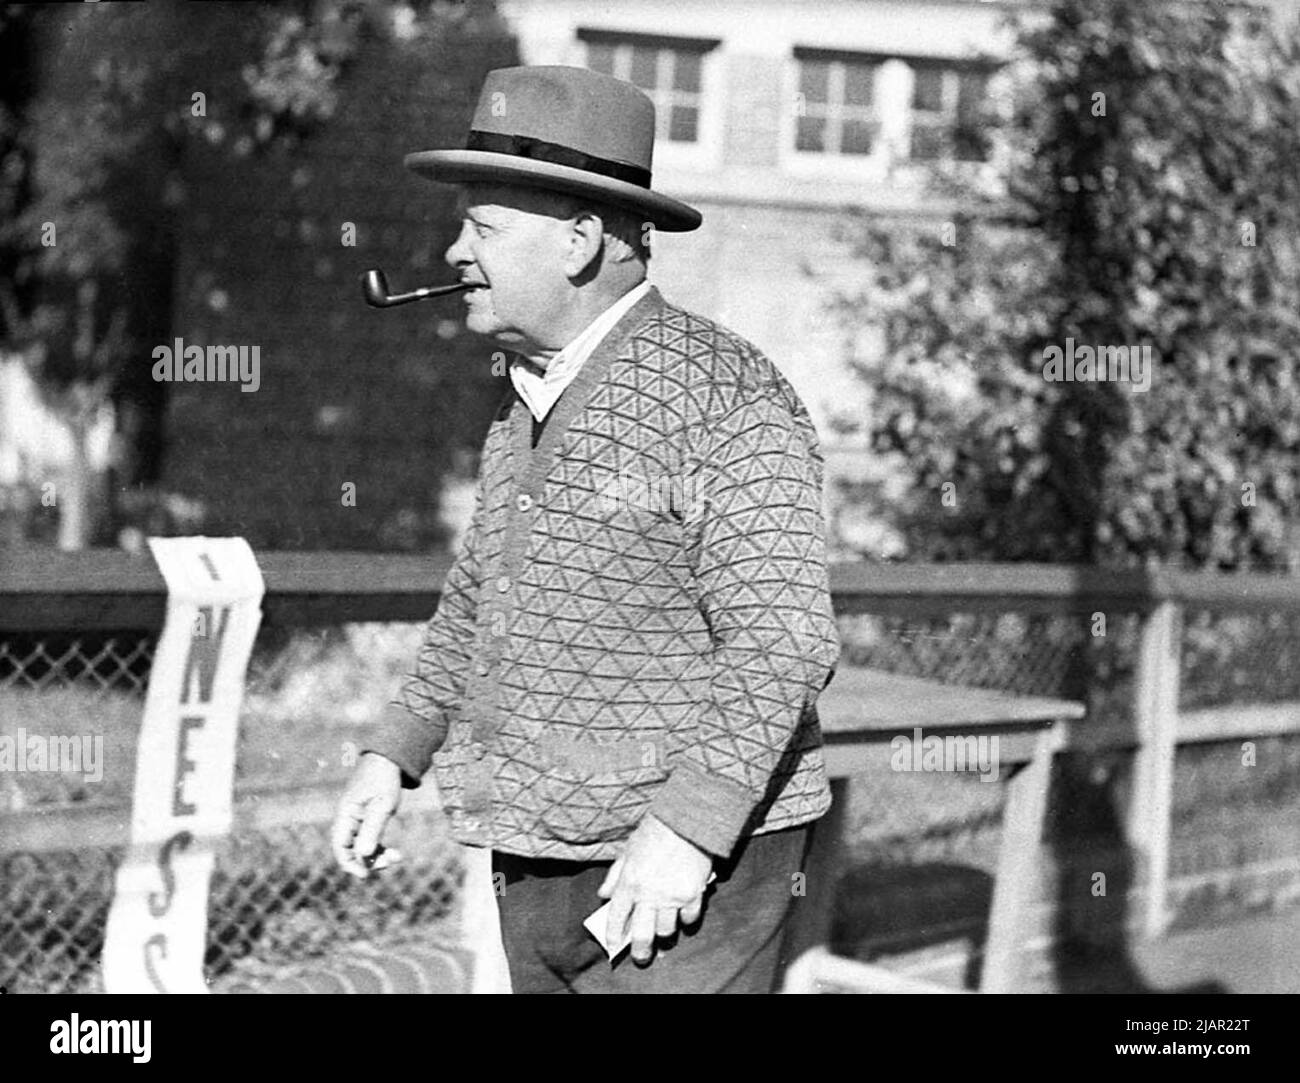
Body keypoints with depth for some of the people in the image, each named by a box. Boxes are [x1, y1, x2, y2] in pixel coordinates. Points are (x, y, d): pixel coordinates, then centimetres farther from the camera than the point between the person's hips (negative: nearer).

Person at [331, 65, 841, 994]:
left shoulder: (722, 395, -14)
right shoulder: (531, 404, 13)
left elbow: (785, 640, -20)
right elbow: (477, 602, 23)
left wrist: (687, 829, -26)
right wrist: (395, 755, 15)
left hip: (682, 867, -8)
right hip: (538, 862, 8)